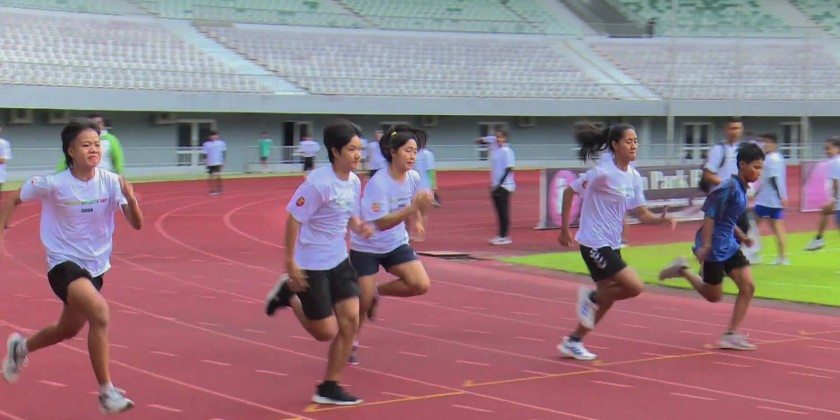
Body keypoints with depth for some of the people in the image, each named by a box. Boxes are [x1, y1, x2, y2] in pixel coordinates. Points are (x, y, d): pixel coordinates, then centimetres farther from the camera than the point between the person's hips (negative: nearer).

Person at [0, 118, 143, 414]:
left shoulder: (111, 182, -11)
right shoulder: (53, 185, -15)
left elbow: (136, 224, -18)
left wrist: (130, 199, -36)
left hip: (95, 266, 5)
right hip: (64, 264, -5)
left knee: (68, 330, 23)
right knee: (99, 312, -30)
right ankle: (106, 392, -22)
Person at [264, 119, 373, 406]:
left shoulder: (354, 182, 1)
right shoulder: (318, 183, -23)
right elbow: (293, 219, -19)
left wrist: (359, 228, -7)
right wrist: (291, 263, -19)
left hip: (339, 261, 7)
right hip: (311, 265, -7)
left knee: (350, 320, -2)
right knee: (327, 331, 1)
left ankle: (330, 387, 12)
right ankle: (288, 295, 27)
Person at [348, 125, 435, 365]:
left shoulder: (413, 178, -6)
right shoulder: (377, 183, -26)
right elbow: (381, 223, -32)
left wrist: (415, 221, -3)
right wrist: (413, 207, -40)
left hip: (396, 244, 6)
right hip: (365, 247, -5)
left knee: (420, 285, -14)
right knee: (364, 300, -4)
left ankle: (378, 292, 12)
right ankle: (350, 343, 22)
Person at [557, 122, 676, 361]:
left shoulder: (634, 177, 5)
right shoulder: (603, 173, -18)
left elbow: (641, 213, 7)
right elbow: (570, 191, -12)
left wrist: (661, 219, -13)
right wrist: (565, 229, -11)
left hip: (612, 245, 8)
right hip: (595, 243, -8)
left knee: (607, 299, 12)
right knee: (635, 287, -15)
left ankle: (573, 342, 25)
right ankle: (591, 297, 7)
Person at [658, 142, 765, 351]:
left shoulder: (741, 189, 9)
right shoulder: (729, 188, -19)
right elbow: (710, 215, -22)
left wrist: (742, 236, 12)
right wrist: (705, 245, -24)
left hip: (729, 245, 9)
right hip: (714, 247, -9)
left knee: (748, 287, -1)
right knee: (714, 295, 3)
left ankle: (731, 335, 3)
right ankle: (683, 270, 23)